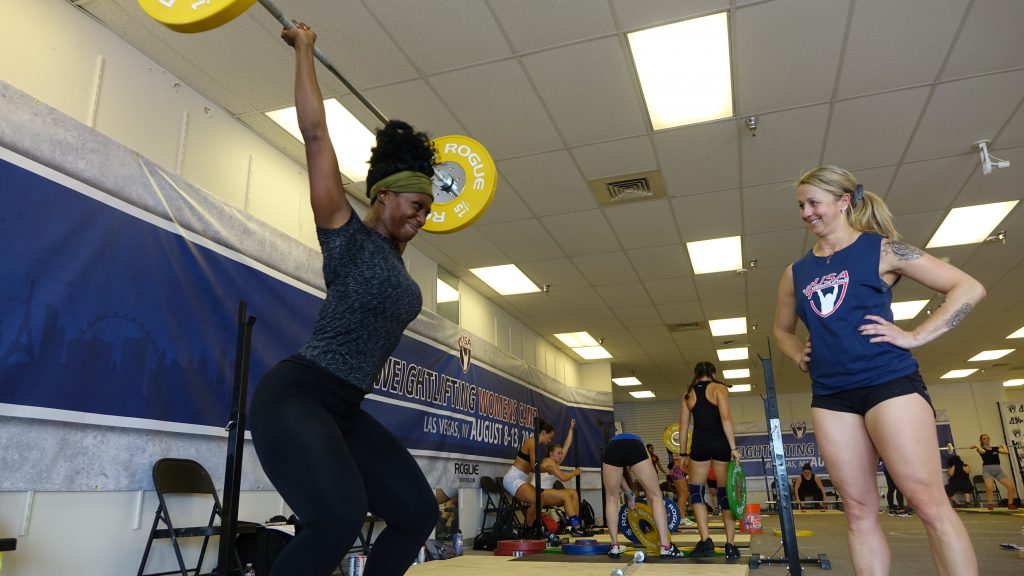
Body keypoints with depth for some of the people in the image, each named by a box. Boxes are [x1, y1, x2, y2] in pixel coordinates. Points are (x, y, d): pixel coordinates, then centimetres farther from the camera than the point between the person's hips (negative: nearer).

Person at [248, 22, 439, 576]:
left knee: (418, 514, 4)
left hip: (345, 410, 9)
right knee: (339, 517, -30)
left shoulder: (394, 254, 14)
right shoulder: (346, 233, -5)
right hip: (294, 396, -8)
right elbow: (315, 133, -6)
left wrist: (416, 175, 42)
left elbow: (400, 230, 41)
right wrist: (303, 50, 2)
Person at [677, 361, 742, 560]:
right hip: (720, 444, -1)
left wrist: (682, 453, 15)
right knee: (726, 492, 7)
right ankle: (730, 545, 7)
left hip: (700, 445, 2)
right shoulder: (718, 388, 2)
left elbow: (683, 426, 11)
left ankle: (705, 541, -3)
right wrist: (733, 447, -12)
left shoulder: (687, 394, 13)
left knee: (696, 491, 10)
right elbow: (725, 418, -11)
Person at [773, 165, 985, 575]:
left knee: (929, 501, -7)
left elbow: (968, 289, -1)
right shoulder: (796, 273, 14)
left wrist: (915, 337, -8)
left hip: (889, 382, -4)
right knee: (859, 511, 6)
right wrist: (798, 356, 10)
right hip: (830, 396, 5)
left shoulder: (882, 249, 1)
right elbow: (782, 329, 29)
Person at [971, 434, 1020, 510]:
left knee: (1011, 487, -10)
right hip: (987, 470, -4)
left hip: (998, 470, 4)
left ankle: (1010, 504, 10)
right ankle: (990, 505, -9)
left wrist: (1003, 446, 19)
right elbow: (983, 451, -17)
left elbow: (1006, 451, 1)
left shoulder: (995, 449, 17)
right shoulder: (980, 449, 7)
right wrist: (976, 446, -2)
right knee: (989, 488, -28)